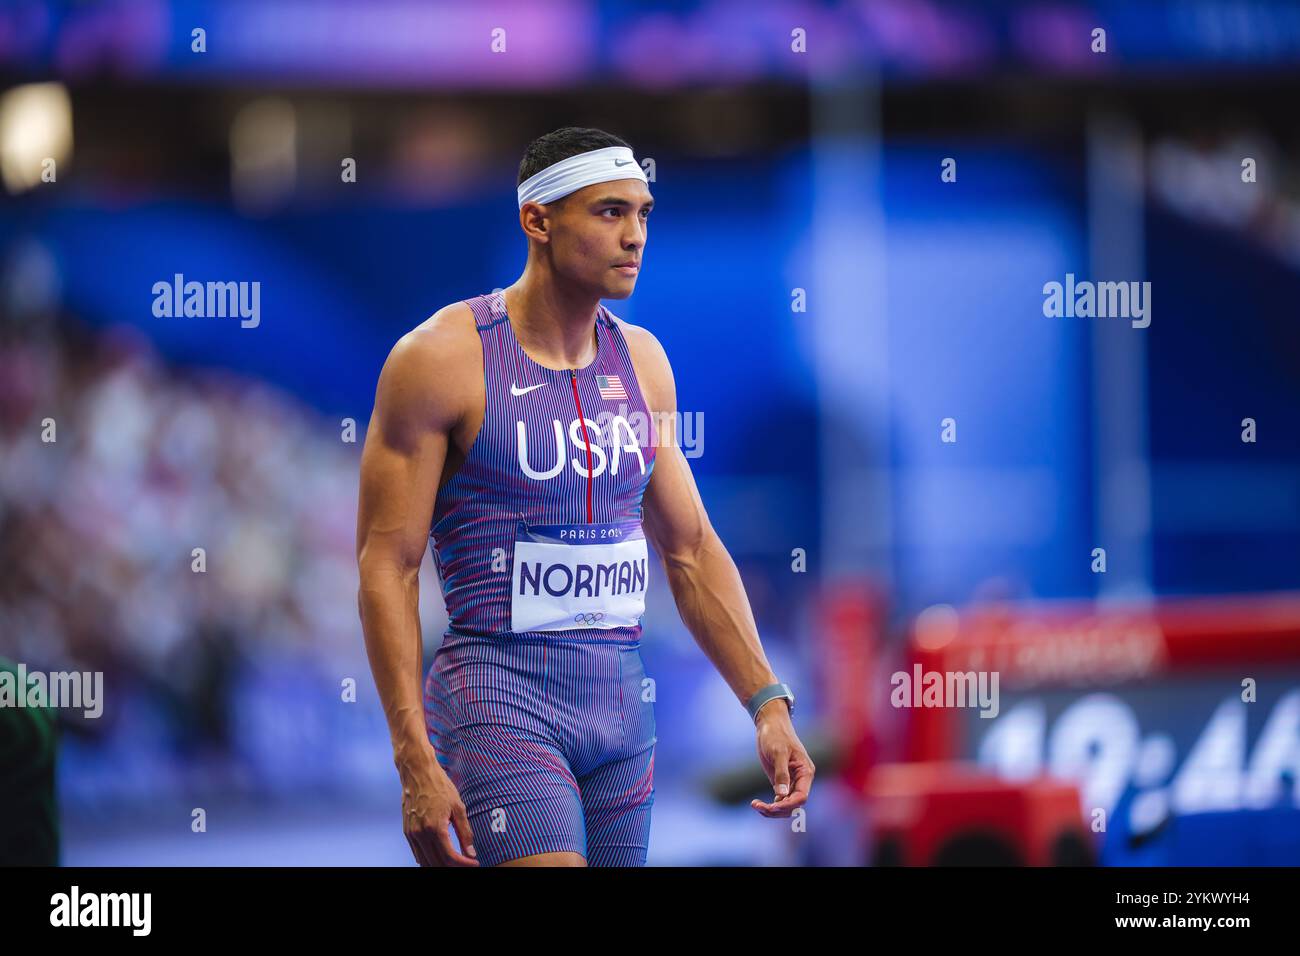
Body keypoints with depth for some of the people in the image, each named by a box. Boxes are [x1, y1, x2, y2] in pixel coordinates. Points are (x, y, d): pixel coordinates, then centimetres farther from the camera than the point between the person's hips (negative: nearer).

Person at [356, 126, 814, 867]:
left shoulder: (641, 360, 11)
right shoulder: (443, 357, -7)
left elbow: (692, 549, 17)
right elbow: (387, 566, -9)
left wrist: (768, 704, 6)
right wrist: (416, 763, -17)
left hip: (622, 703, 6)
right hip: (498, 697, -6)